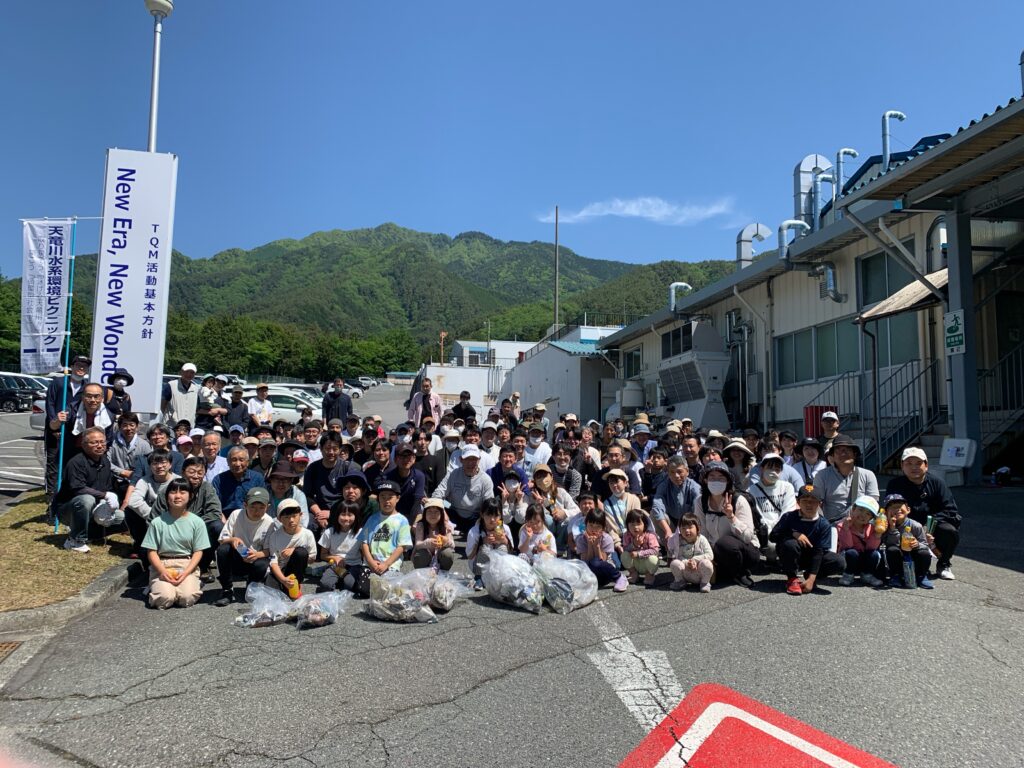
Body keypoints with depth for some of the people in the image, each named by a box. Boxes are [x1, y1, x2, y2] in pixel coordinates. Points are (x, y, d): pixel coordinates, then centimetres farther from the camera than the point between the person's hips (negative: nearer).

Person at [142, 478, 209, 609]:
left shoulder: (197, 522, 0)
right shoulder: (157, 522, -1)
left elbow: (198, 552, 0)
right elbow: (152, 552, 0)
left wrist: (185, 573, -15)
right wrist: (163, 571, -16)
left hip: (187, 566, 0)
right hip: (162, 566, 0)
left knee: (187, 599, -26)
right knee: (164, 599, -25)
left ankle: (195, 584, 8)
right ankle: (156, 587, 9)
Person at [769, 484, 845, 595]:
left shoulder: (824, 524, -13)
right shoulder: (789, 517, -13)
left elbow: (819, 551, -18)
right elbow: (772, 536, -16)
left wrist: (811, 579, -25)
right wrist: (794, 534, -31)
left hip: (811, 558, 1)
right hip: (791, 559, -1)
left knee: (838, 563, -22)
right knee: (790, 544, -35)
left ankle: (809, 576, 3)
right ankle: (792, 578, -11)